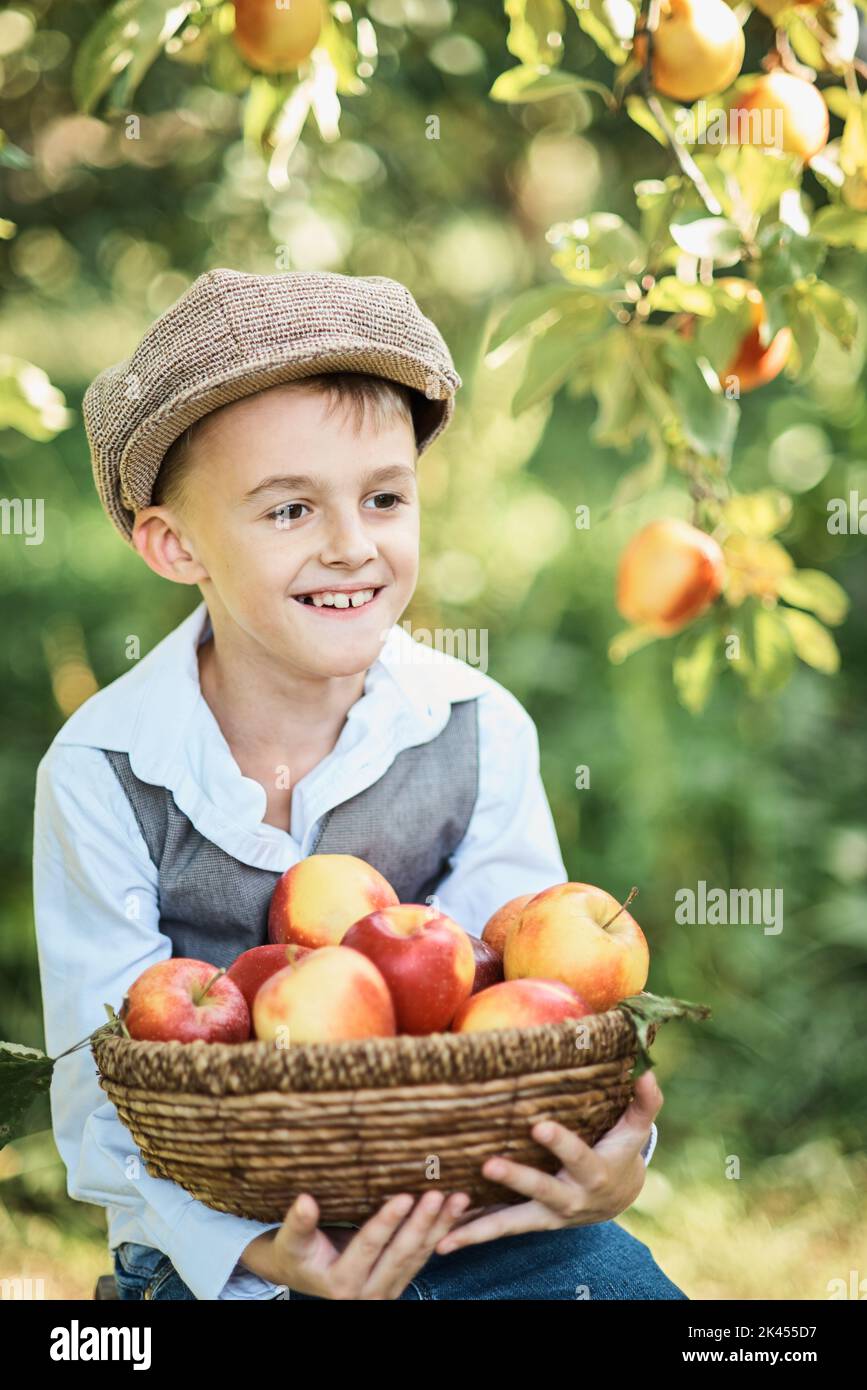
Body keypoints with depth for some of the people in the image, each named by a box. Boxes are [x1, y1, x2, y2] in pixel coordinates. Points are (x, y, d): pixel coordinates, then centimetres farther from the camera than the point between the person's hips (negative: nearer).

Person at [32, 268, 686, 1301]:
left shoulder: (478, 733, -4)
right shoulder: (99, 775, -11)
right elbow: (105, 1081, -13)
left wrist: (604, 1156, -27)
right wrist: (253, 1248, -30)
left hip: (466, 1214, 2)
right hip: (206, 1241, -2)